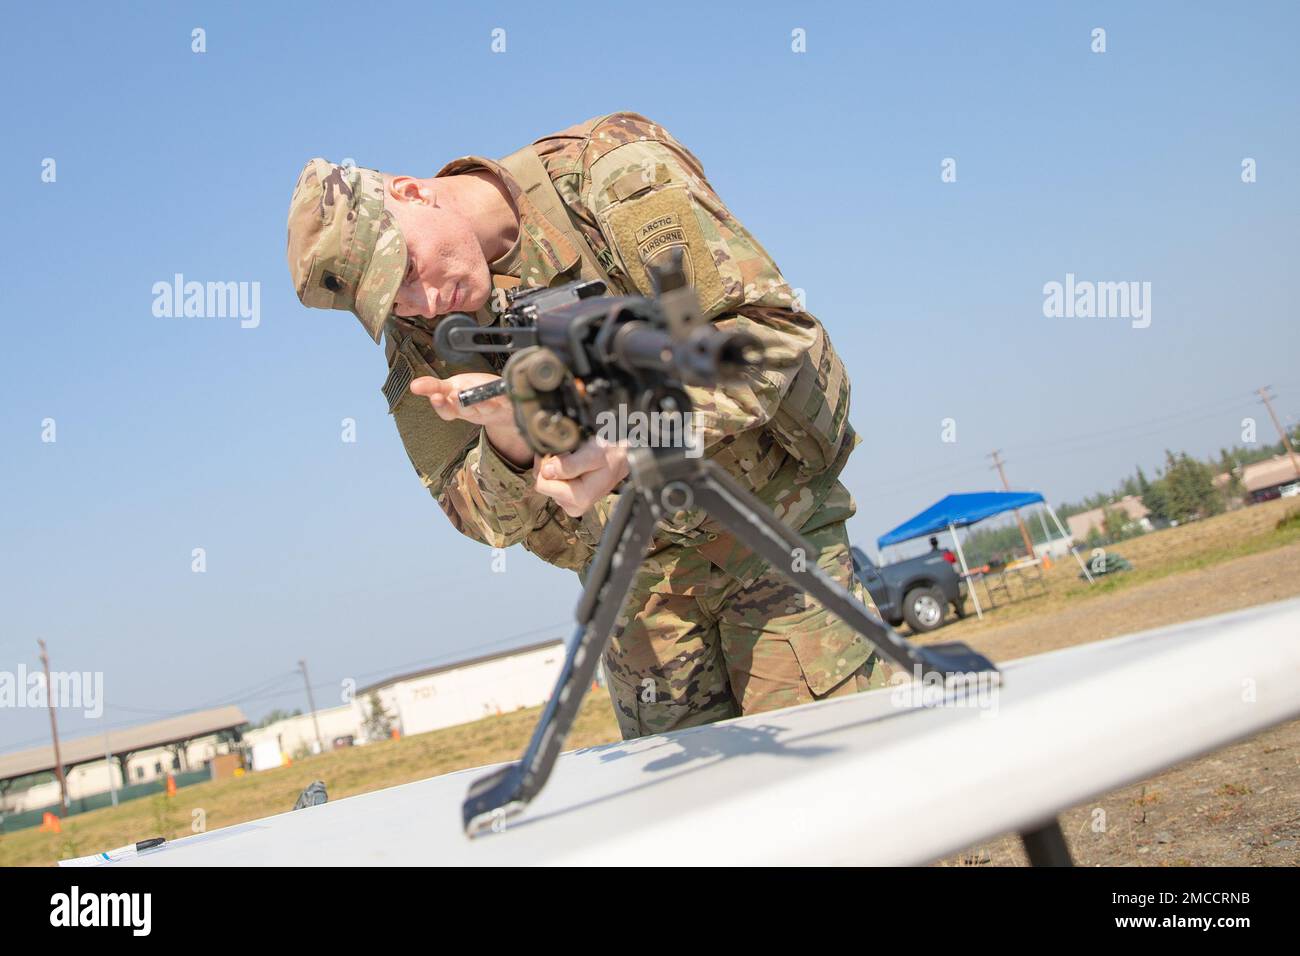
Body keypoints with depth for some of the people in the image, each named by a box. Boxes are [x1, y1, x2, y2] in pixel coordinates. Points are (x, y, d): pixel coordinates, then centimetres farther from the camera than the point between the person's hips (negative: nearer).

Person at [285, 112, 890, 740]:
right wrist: (510, 440, -27)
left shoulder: (613, 169, -16)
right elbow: (484, 518, -4)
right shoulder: (419, 334, -4)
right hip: (637, 580, 4)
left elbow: (772, 326, -21)